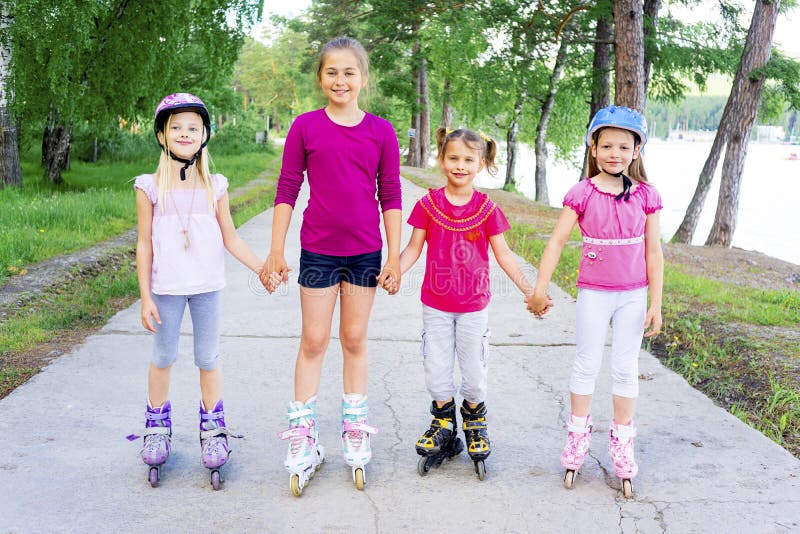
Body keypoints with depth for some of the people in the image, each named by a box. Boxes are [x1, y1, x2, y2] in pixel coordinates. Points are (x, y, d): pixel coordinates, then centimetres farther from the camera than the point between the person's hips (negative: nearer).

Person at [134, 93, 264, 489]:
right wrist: (145, 297, -4)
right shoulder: (151, 187, -3)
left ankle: (212, 429, 23)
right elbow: (144, 244, -1)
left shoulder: (214, 186, 1)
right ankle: (158, 427, 29)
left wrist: (263, 269, -2)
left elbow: (231, 239, 6)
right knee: (163, 357, 11)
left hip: (207, 286, 1)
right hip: (167, 288, -1)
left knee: (208, 359, 8)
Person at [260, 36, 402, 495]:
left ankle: (356, 434, 24)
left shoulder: (381, 131, 0)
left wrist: (394, 257, -1)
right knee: (314, 341, 5)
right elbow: (287, 191, 0)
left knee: (355, 339, 11)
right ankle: (304, 440, 16)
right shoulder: (306, 127, -3)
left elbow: (390, 197, 2)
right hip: (318, 250, -1)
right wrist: (276, 253, -3)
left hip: (365, 252, 1)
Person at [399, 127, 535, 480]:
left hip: (473, 305, 0)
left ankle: (474, 423, 32)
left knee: (475, 370, 9)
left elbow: (503, 254, 0)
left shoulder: (487, 208, -5)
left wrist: (527, 288, -6)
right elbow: (414, 248, -1)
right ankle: (444, 427, 28)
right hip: (435, 304, 1)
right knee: (436, 369, 9)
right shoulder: (429, 204, -4)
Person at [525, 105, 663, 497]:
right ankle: (577, 436, 23)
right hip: (593, 292, -1)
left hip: (633, 295, 2)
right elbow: (557, 241, -9)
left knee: (626, 368, 9)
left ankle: (622, 441, 23)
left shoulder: (645, 196, -2)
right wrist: (540, 288, -16)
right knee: (587, 364, 8)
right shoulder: (582, 194, -7)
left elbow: (653, 251, 1)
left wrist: (655, 303, -1)